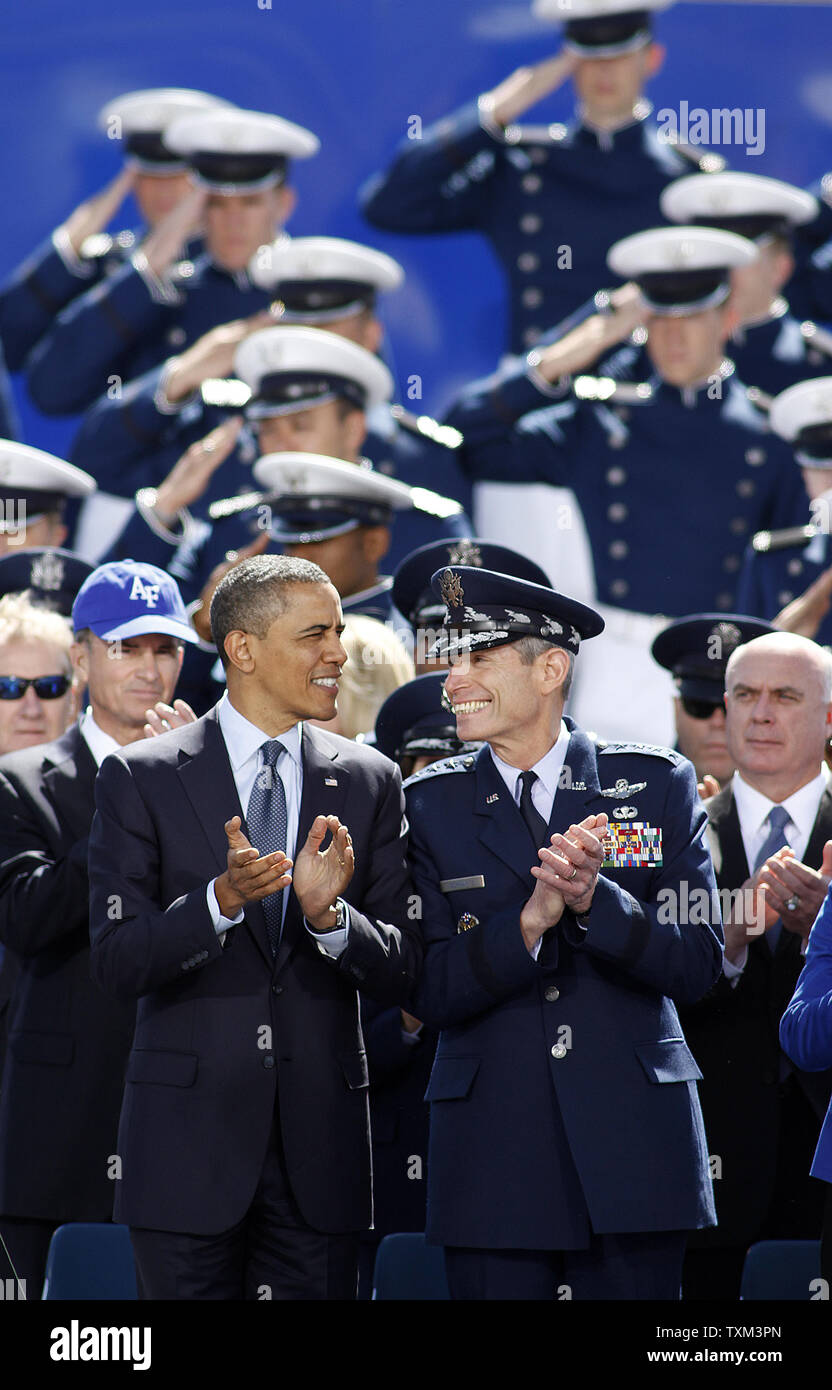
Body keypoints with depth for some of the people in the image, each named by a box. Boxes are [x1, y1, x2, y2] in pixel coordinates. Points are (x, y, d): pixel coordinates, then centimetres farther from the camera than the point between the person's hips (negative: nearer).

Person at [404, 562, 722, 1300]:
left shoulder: (658, 783, 5)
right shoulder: (429, 804, 5)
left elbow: (698, 965, -2)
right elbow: (433, 993, -2)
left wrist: (594, 899, -17)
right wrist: (531, 920, -18)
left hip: (634, 1144, 0)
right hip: (492, 1150, 0)